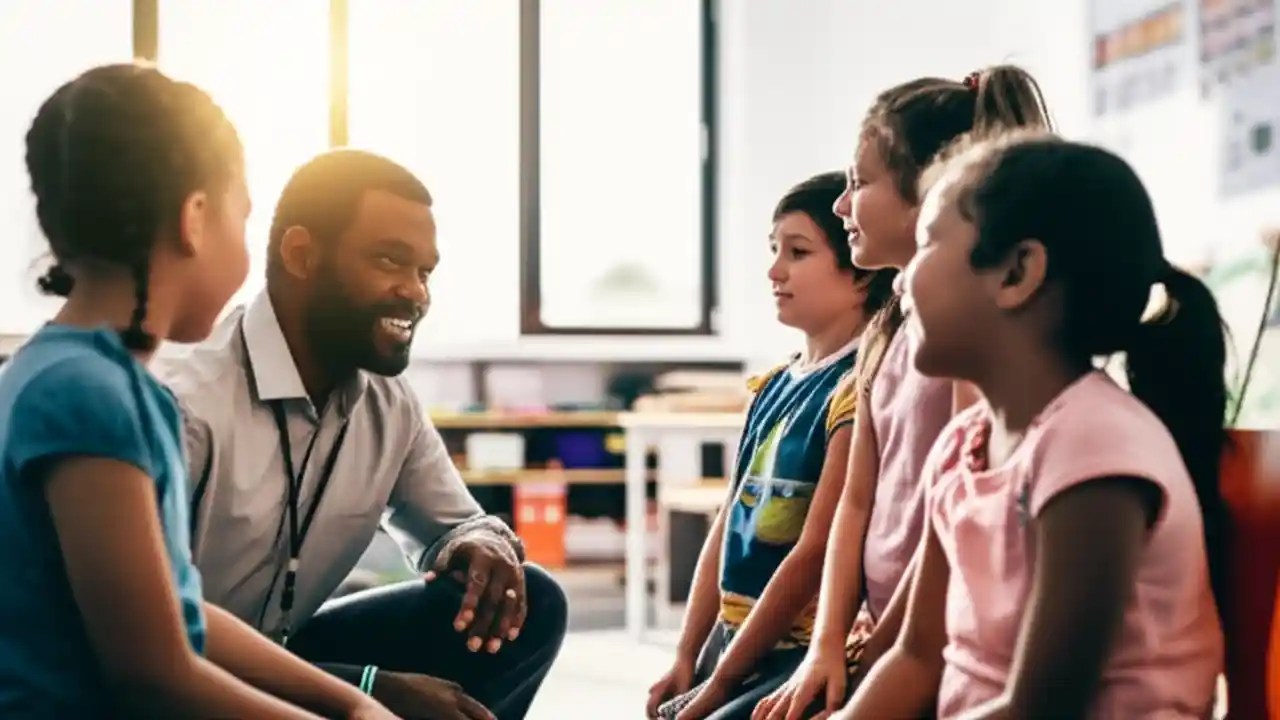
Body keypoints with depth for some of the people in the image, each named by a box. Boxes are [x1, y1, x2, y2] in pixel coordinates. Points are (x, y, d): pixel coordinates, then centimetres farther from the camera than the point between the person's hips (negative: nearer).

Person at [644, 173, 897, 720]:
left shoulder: (856, 391, -15)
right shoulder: (772, 387, 12)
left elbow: (816, 552, -19)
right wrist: (686, 656, 7)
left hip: (805, 655, -8)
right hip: (732, 640, 8)